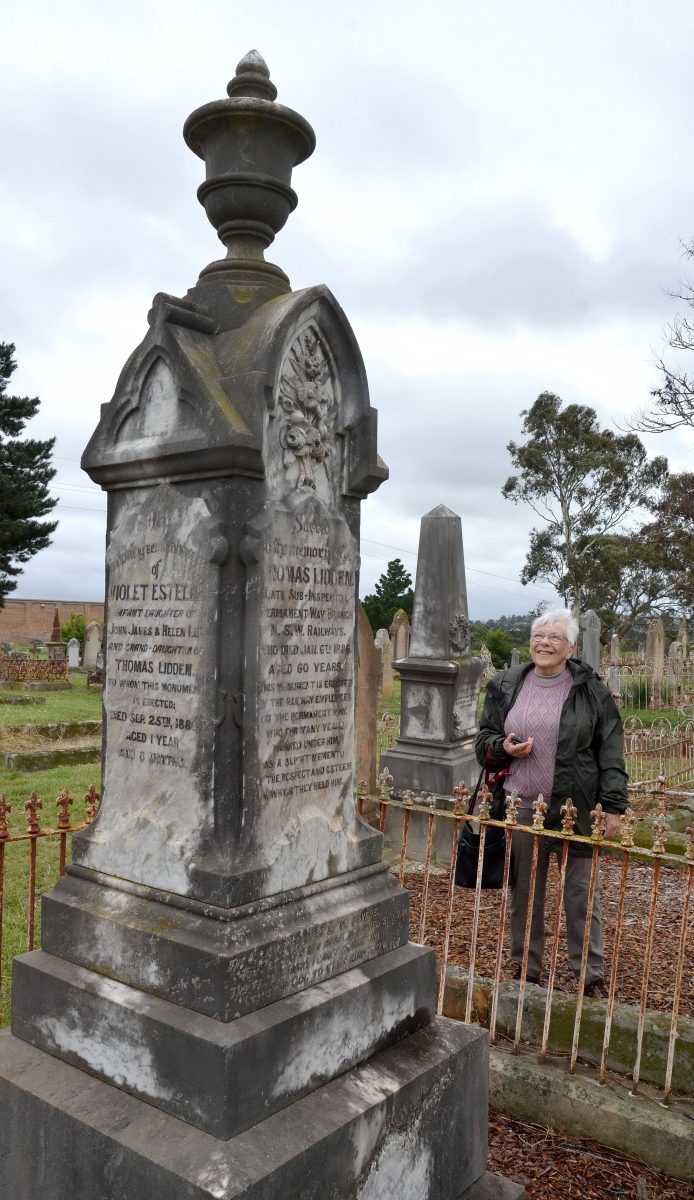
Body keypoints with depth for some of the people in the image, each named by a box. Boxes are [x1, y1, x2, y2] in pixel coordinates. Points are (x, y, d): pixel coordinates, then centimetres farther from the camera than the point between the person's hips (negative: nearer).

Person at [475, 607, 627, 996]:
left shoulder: (590, 690, -2)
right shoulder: (506, 686, 6)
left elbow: (611, 751, -2)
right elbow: (484, 738, 15)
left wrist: (613, 805, -6)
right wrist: (503, 747, -7)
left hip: (575, 808, -3)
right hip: (521, 809, 3)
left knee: (582, 893, 6)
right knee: (525, 892, 13)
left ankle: (592, 973, 23)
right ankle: (525, 968, 29)